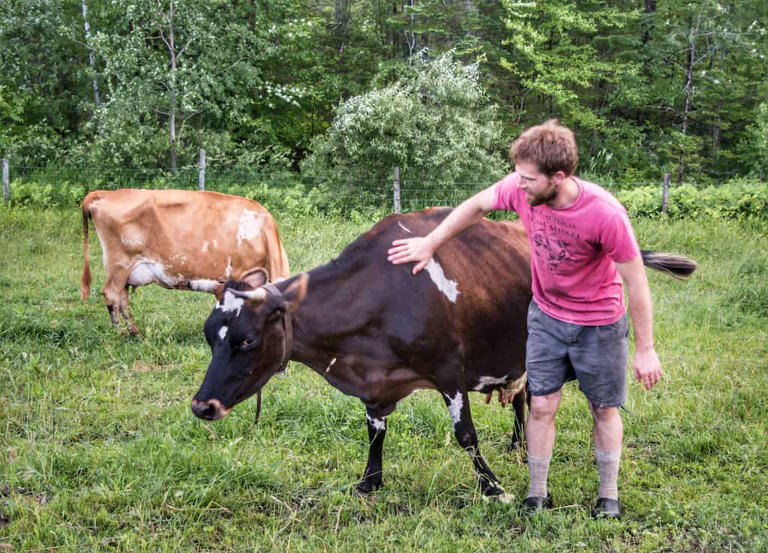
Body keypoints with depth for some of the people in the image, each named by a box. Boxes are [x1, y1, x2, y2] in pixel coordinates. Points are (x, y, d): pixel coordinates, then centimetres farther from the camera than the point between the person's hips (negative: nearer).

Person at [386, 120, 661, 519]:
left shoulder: (605, 214, -33)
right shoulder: (521, 188, -21)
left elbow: (636, 283, -22)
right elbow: (477, 206, 1)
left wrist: (645, 350, -17)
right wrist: (429, 243, 7)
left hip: (599, 324, -3)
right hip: (546, 314, 3)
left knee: (604, 410, 10)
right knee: (541, 405, 5)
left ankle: (608, 496, 28)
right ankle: (537, 494, 20)